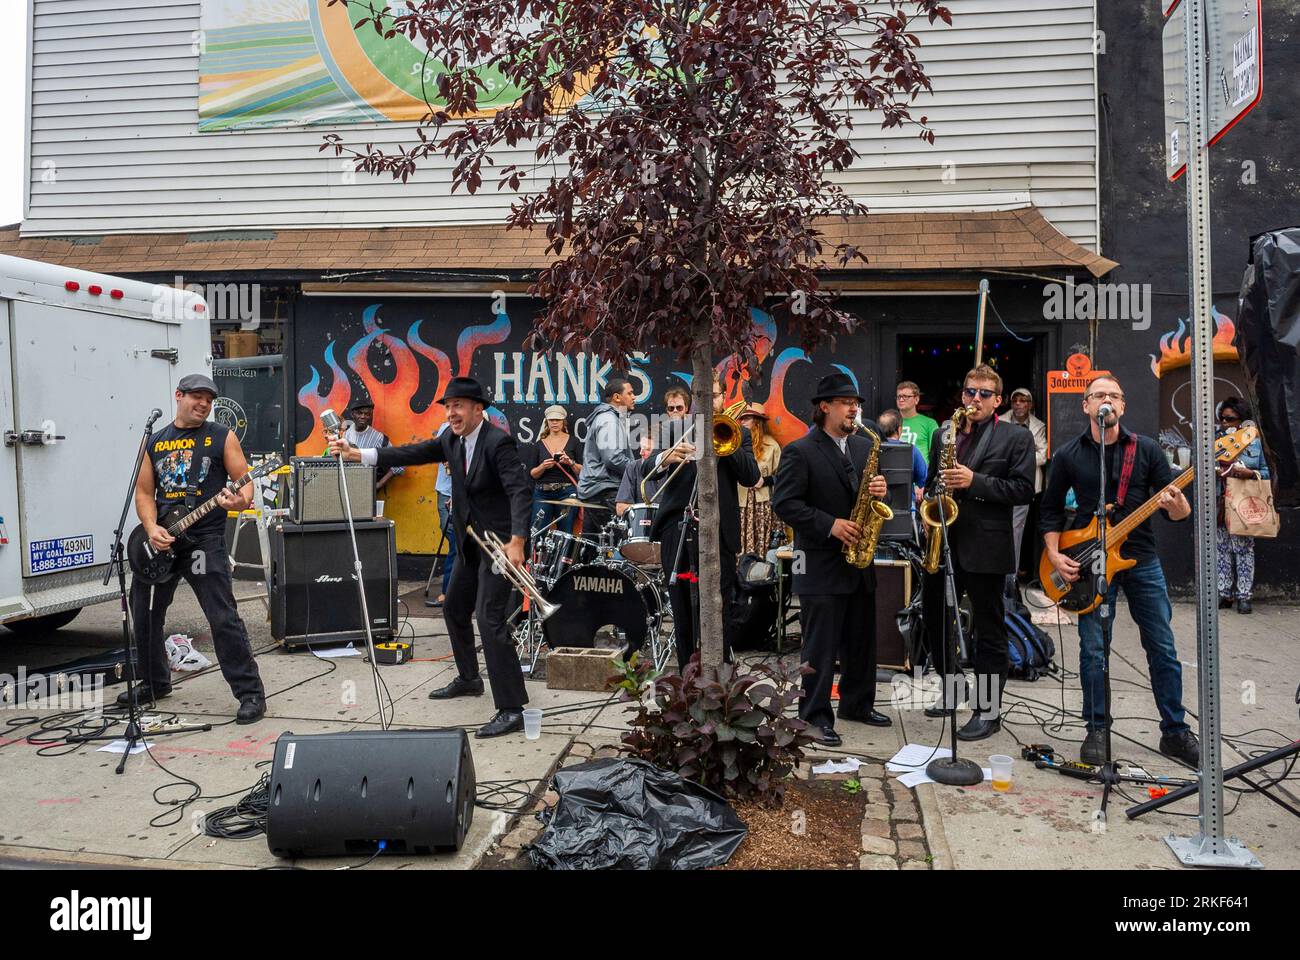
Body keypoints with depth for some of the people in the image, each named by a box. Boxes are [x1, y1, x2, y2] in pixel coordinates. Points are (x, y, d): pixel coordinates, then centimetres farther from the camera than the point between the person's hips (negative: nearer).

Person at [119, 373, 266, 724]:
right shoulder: (154, 442, 12)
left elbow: (245, 481, -1)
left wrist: (242, 501, -24)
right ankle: (155, 683, 37)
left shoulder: (221, 437, 2)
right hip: (160, 541, 5)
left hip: (205, 540, -5)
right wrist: (152, 529, -8)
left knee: (223, 619, -12)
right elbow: (144, 492, 10)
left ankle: (250, 693, -5)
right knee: (145, 615, 15)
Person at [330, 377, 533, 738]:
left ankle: (511, 709, -10)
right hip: (471, 542, 10)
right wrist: (356, 454, -2)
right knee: (454, 608, 21)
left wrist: (516, 542, -38)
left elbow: (521, 491, -28)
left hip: (501, 542, -10)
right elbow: (412, 453, 4)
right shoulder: (451, 440, 5)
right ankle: (468, 679, 42)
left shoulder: (498, 442, -20)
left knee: (489, 618, -15)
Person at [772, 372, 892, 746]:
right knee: (820, 646, 0)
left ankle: (858, 703, 31)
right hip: (821, 564, -7)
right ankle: (816, 715, 10)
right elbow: (783, 502, -14)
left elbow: (871, 489, 18)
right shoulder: (800, 451, -9)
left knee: (862, 641, 16)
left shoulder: (865, 447, 12)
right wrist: (830, 525, -20)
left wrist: (881, 491, -7)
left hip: (859, 560, 7)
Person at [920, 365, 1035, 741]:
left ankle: (988, 710, 13)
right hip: (942, 543, 6)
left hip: (985, 547, -5)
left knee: (989, 631, 3)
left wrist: (974, 481, -19)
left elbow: (1023, 489, -10)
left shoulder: (1016, 438, -2)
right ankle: (949, 691, 31)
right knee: (934, 619, 13)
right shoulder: (943, 433, 13)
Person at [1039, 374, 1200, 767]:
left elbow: (1179, 510, 2)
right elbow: (1050, 509, 7)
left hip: (1142, 559, 1)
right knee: (1093, 651, 1)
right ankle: (1097, 730, 15)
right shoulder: (1068, 455, 1)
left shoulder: (1147, 449, 1)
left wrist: (1178, 506, -23)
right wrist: (1054, 554, -5)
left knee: (1162, 649, 7)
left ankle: (1175, 731, 21)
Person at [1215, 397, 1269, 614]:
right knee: (1222, 549, 5)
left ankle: (1243, 596, 6)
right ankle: (1224, 593, 12)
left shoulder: (1254, 442, 4)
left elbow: (1266, 472, 4)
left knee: (1244, 549, -1)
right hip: (1221, 505, 2)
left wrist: (1250, 473, -14)